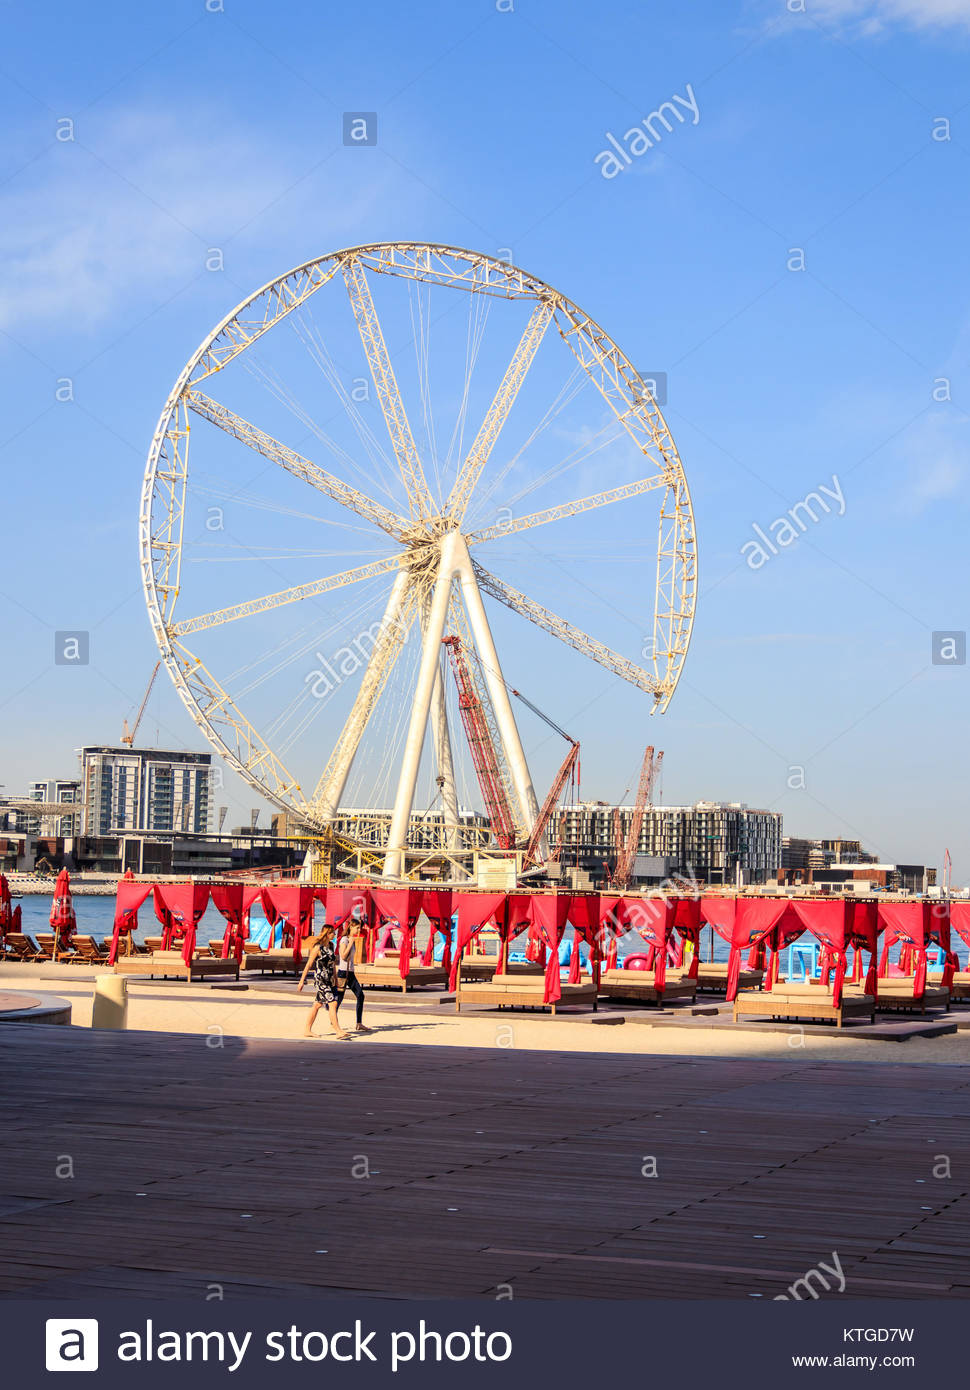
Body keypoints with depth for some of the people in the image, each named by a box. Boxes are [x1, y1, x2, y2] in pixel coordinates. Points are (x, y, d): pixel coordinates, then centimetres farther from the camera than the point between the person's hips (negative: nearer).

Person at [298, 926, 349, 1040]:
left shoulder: (331, 946, 11)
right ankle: (338, 1031, -12)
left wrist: (335, 979, 22)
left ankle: (308, 1030, 18)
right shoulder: (318, 948, -11)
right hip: (320, 979, -8)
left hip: (329, 980, 8)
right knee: (332, 1003, -13)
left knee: (318, 1004, 12)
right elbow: (308, 965, -9)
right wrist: (302, 981, -8)